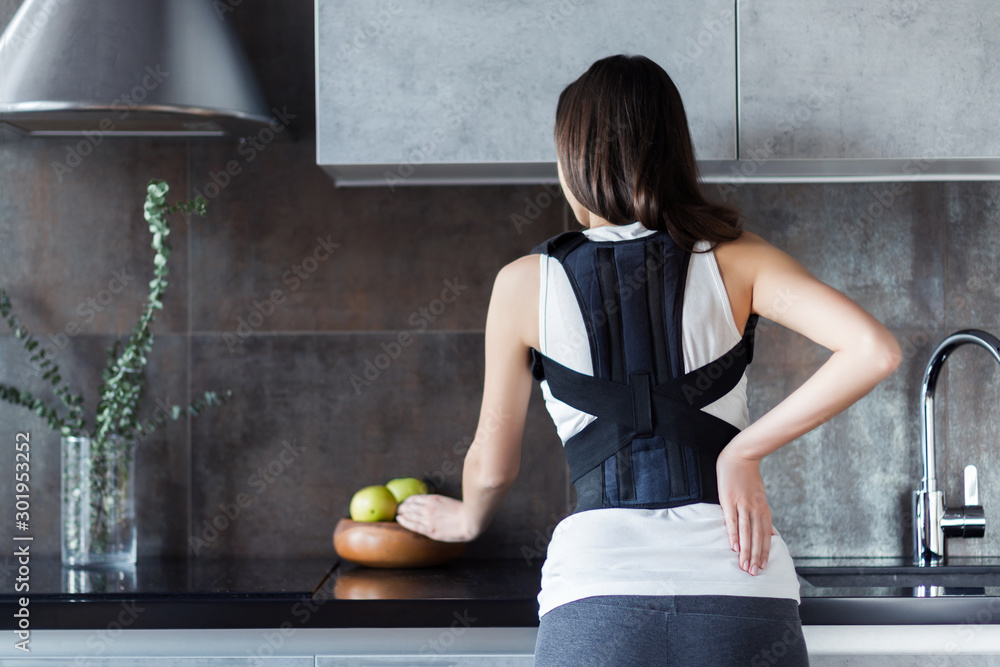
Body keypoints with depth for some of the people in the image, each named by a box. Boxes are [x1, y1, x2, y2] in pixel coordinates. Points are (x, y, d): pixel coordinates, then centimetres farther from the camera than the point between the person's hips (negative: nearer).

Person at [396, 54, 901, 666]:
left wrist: (467, 519, 36)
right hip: (741, 594, 1)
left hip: (597, 587, -1)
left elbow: (493, 467, 14)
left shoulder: (526, 283, 5)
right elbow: (874, 351, -8)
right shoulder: (736, 260, 6)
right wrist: (744, 450, -1)